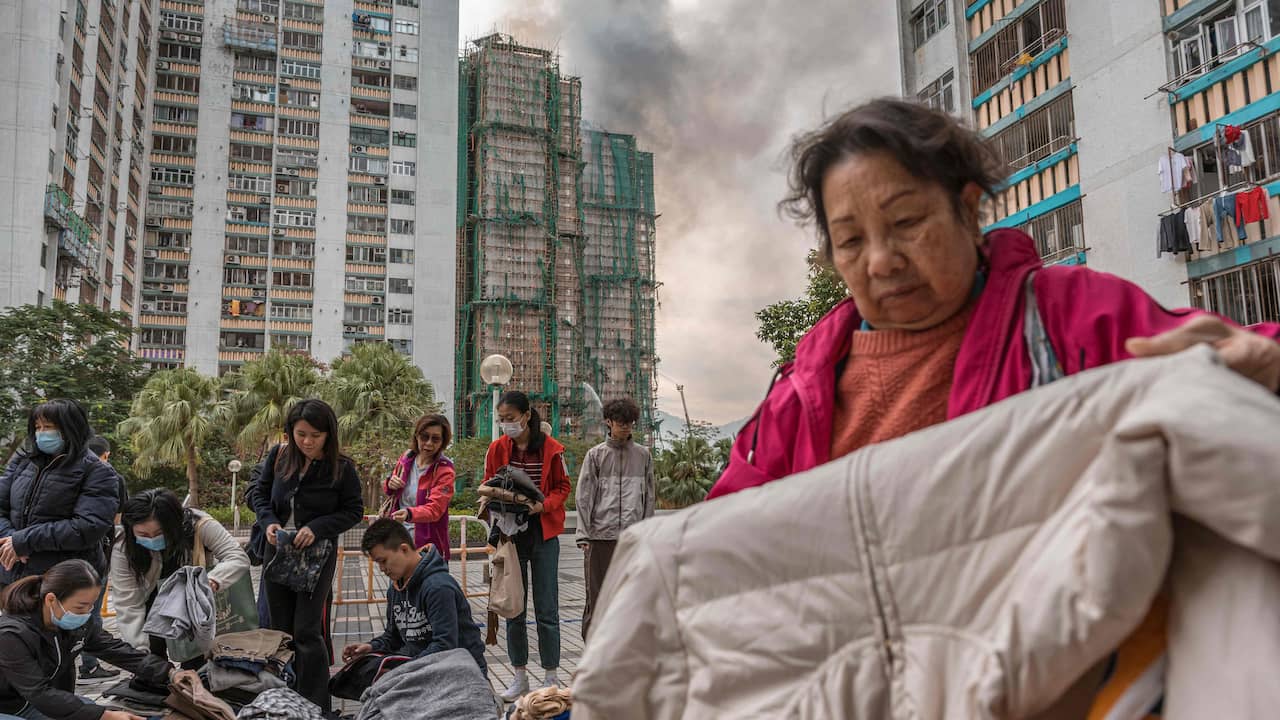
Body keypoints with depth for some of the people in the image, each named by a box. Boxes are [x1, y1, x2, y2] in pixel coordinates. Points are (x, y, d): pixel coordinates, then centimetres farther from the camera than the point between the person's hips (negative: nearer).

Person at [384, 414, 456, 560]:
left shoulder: (444, 471, -14)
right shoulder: (406, 458, 2)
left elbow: (434, 509, -26)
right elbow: (390, 490, 19)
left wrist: (409, 514, -45)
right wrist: (390, 485, -6)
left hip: (428, 545, -5)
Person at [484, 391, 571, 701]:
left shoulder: (550, 448, -6)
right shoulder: (497, 448, 1)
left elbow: (562, 487, 2)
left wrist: (543, 505, -16)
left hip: (543, 533, -2)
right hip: (509, 532, 2)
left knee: (547, 608, 1)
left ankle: (552, 677, 12)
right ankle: (520, 677, 20)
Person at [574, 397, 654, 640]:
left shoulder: (643, 455, 10)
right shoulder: (595, 454, 4)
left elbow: (649, 495, 11)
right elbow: (583, 496, 2)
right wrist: (583, 535, -5)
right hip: (600, 535, -1)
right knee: (597, 594, 2)